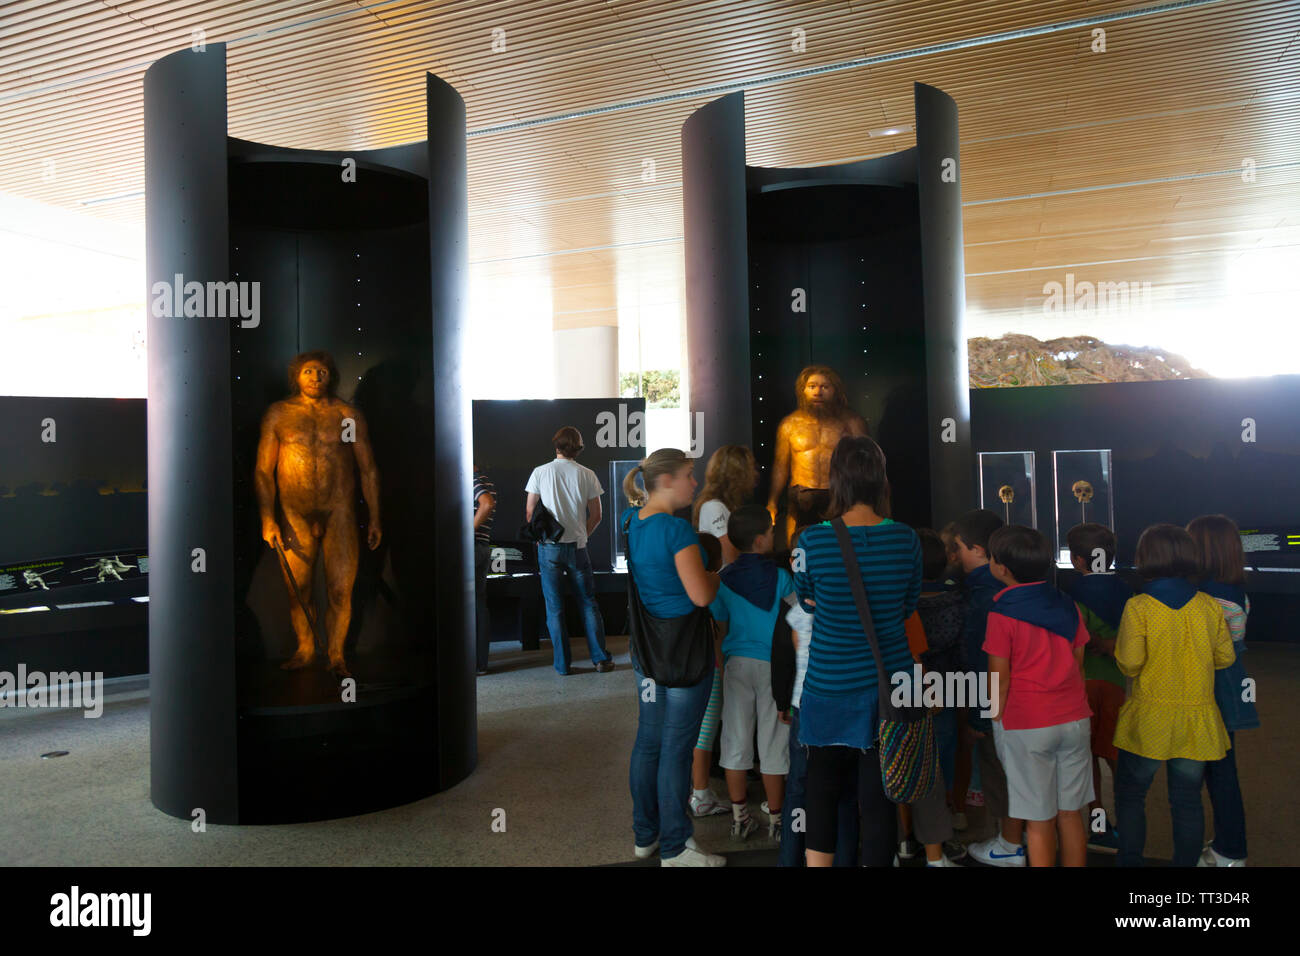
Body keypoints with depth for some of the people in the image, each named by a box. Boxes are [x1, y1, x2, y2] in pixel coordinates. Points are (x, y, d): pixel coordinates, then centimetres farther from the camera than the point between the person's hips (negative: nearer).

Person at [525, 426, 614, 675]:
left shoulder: (541, 472, -3)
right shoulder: (587, 475, -1)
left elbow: (529, 512, 0)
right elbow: (596, 516, 3)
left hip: (549, 547, -1)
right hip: (577, 547, 1)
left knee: (554, 607, 6)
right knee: (589, 603, 12)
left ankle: (562, 663, 10)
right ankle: (601, 658, 13)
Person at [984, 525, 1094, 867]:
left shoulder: (1002, 614, -13)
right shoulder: (1066, 604, 3)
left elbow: (1000, 677, -12)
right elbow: (1078, 662, 10)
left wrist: (997, 720, -1)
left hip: (1027, 726, -5)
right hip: (1075, 719, 5)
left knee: (1039, 821, 4)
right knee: (1070, 814, 15)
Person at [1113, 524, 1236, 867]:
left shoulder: (1138, 606, -14)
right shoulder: (1210, 605, -2)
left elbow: (1129, 663, -16)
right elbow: (1225, 658, 6)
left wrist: (1114, 646, 4)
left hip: (1150, 719, -3)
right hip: (1198, 721, 3)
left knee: (1130, 795, 12)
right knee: (1187, 800, 13)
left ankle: (1130, 861, 17)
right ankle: (1186, 863, 21)